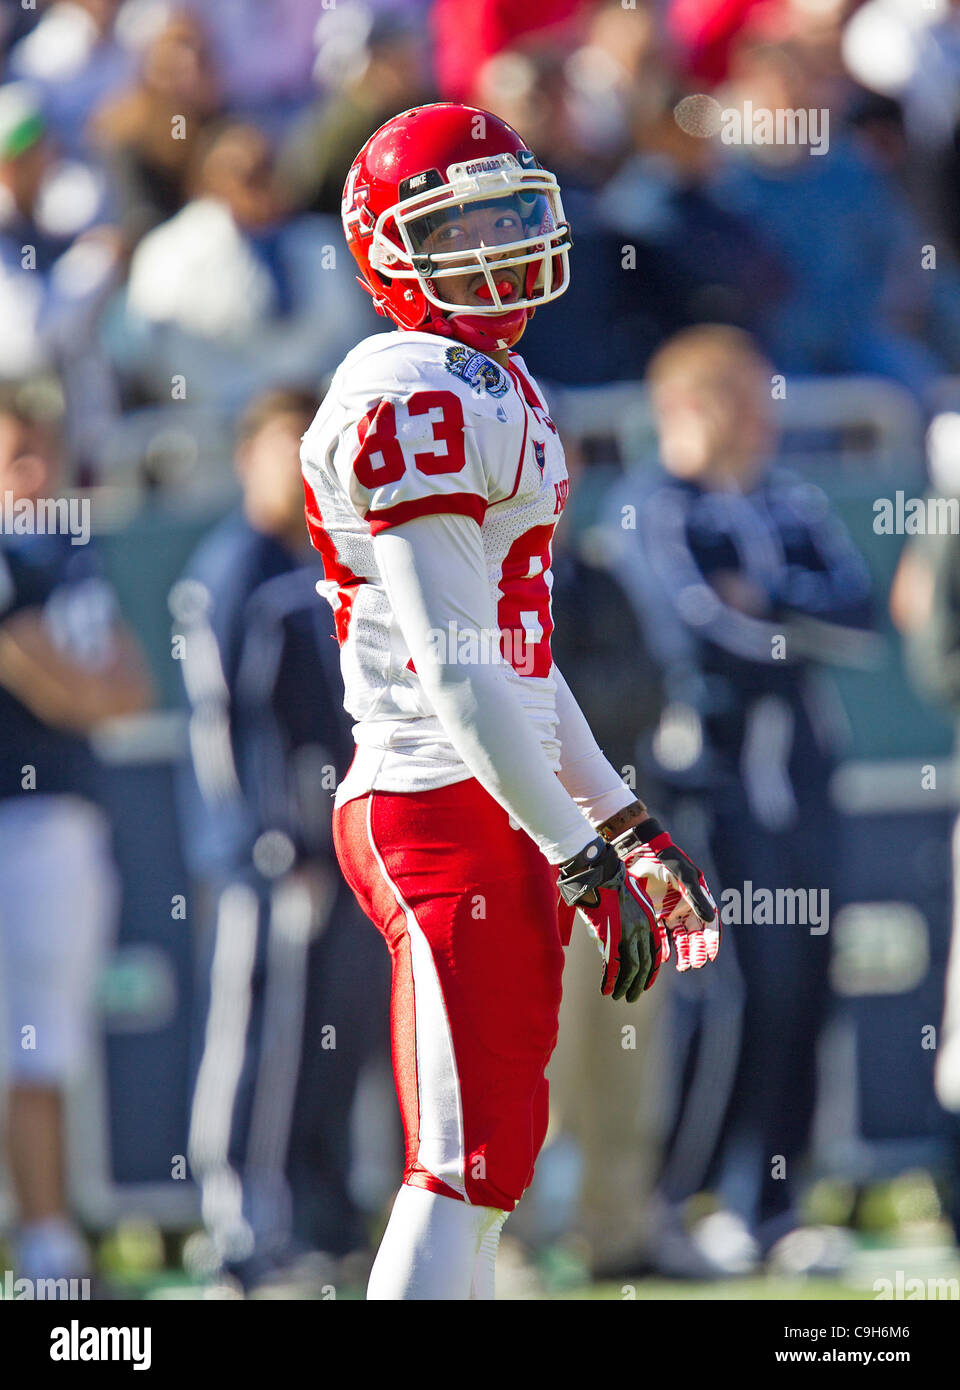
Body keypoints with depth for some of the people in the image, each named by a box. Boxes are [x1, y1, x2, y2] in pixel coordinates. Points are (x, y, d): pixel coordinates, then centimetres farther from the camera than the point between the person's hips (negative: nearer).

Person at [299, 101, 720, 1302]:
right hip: (442, 813, -10)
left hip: (500, 807, 10)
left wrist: (627, 827, 20)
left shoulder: (492, 390, 17)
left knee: (481, 1157, 12)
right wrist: (584, 864, -19)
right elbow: (455, 673, -20)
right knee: (470, 1164, -10)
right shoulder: (413, 402, -14)